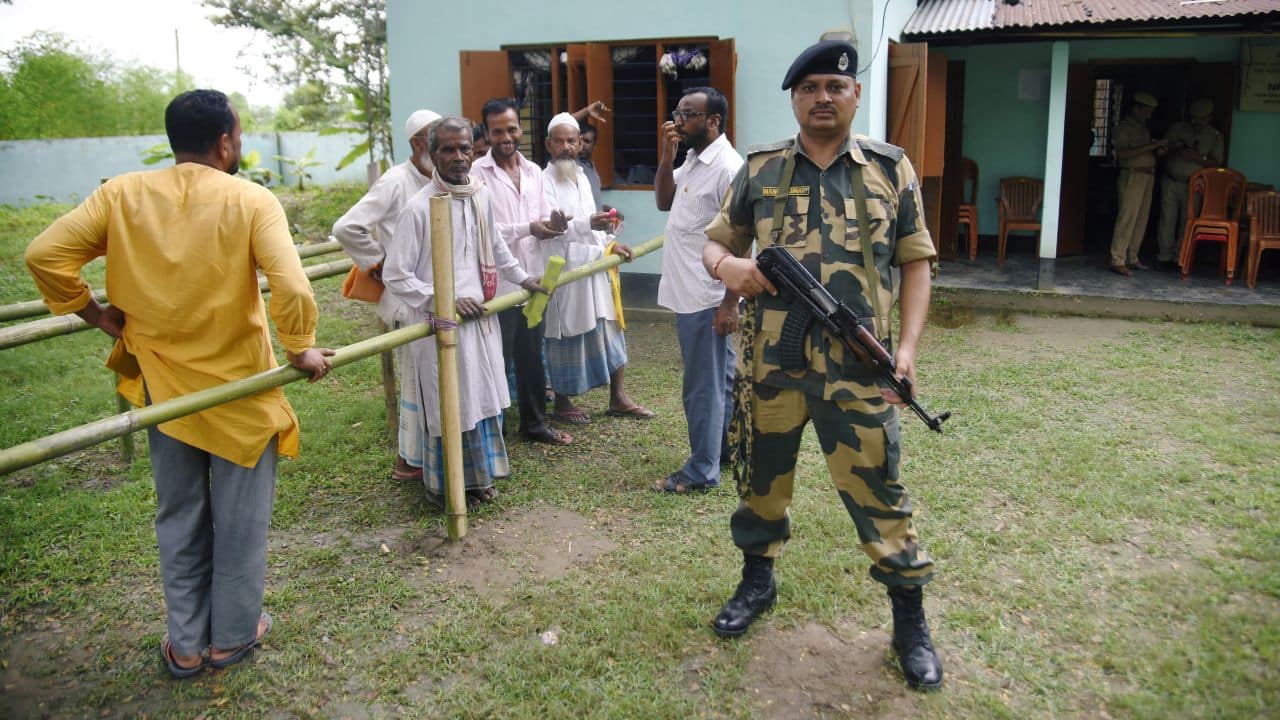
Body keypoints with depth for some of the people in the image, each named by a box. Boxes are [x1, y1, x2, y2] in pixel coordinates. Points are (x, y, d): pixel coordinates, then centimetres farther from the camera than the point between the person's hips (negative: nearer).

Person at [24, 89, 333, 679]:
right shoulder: (252, 201, -15)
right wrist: (301, 350, -11)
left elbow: (44, 255, -8)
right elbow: (291, 288, -26)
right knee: (239, 516, 15)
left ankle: (186, 644, 31)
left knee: (178, 514, 19)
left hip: (162, 383, 4)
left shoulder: (122, 194, -5)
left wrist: (93, 313, 5)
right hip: (239, 387, -3)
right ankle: (232, 635, 31)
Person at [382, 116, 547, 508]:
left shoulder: (481, 196, 3)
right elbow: (396, 276, -14)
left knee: (484, 399, 15)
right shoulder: (419, 207, -16)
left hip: (479, 317, 6)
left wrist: (523, 278, 25)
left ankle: (478, 476, 33)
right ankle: (444, 486, 24)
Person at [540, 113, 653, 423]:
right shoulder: (544, 181, -12)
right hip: (562, 271, -8)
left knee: (609, 330, 9)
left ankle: (618, 398, 19)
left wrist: (609, 244, 7)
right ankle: (562, 403, 17)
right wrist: (589, 224, -39)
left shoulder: (582, 178, 15)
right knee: (566, 336, 2)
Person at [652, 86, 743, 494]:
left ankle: (702, 472, 12)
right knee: (721, 378, 20)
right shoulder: (692, 161, 10)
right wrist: (667, 155, 2)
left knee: (703, 386, 0)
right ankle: (730, 447, 34)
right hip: (690, 293, 9)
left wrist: (730, 302, -22)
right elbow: (663, 201, 17)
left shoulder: (727, 168, -18)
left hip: (706, 298, -9)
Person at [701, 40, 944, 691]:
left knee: (877, 494, 3)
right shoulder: (759, 169, 6)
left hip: (858, 370, -1)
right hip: (770, 366, 2)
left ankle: (910, 619, 22)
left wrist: (907, 345, -5)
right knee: (761, 481, 16)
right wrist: (726, 265, -13)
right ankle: (757, 582, 41)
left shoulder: (891, 169, 4)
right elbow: (713, 243, 12)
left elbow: (915, 261, 6)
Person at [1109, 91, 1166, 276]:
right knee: (1127, 218, -12)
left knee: (1141, 220, 6)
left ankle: (1132, 259, 11)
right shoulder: (1124, 127, -4)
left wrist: (1157, 150, 5)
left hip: (1148, 176, 8)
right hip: (1132, 176, -8)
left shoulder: (1143, 128, 21)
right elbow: (1123, 153, -18)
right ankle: (1117, 261, -12)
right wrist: (1149, 146, -19)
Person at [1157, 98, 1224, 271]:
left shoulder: (1215, 136, 5)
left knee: (1187, 222, -3)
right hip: (1170, 181, 1)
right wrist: (1176, 150, -11)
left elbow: (1216, 163, -2)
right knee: (1167, 220, 0)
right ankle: (1165, 257, 7)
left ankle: (1179, 259, 4)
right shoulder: (1177, 128, 8)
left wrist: (1198, 157, -19)